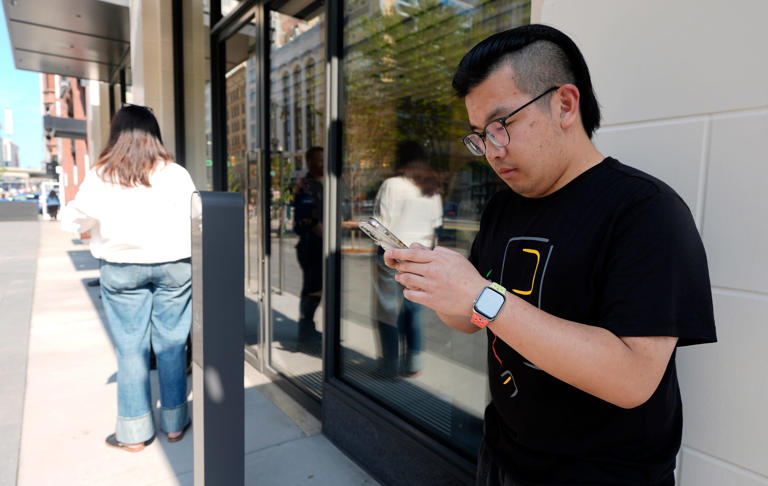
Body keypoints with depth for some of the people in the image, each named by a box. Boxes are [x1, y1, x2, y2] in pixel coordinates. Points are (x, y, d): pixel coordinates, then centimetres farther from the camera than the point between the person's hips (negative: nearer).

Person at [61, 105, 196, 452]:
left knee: (130, 348, 10)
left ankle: (134, 432, 20)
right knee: (171, 344, 10)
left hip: (121, 269, 0)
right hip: (172, 266, 0)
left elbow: (73, 221, 4)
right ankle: (174, 423, 22)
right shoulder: (174, 174, -7)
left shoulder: (100, 177, -4)